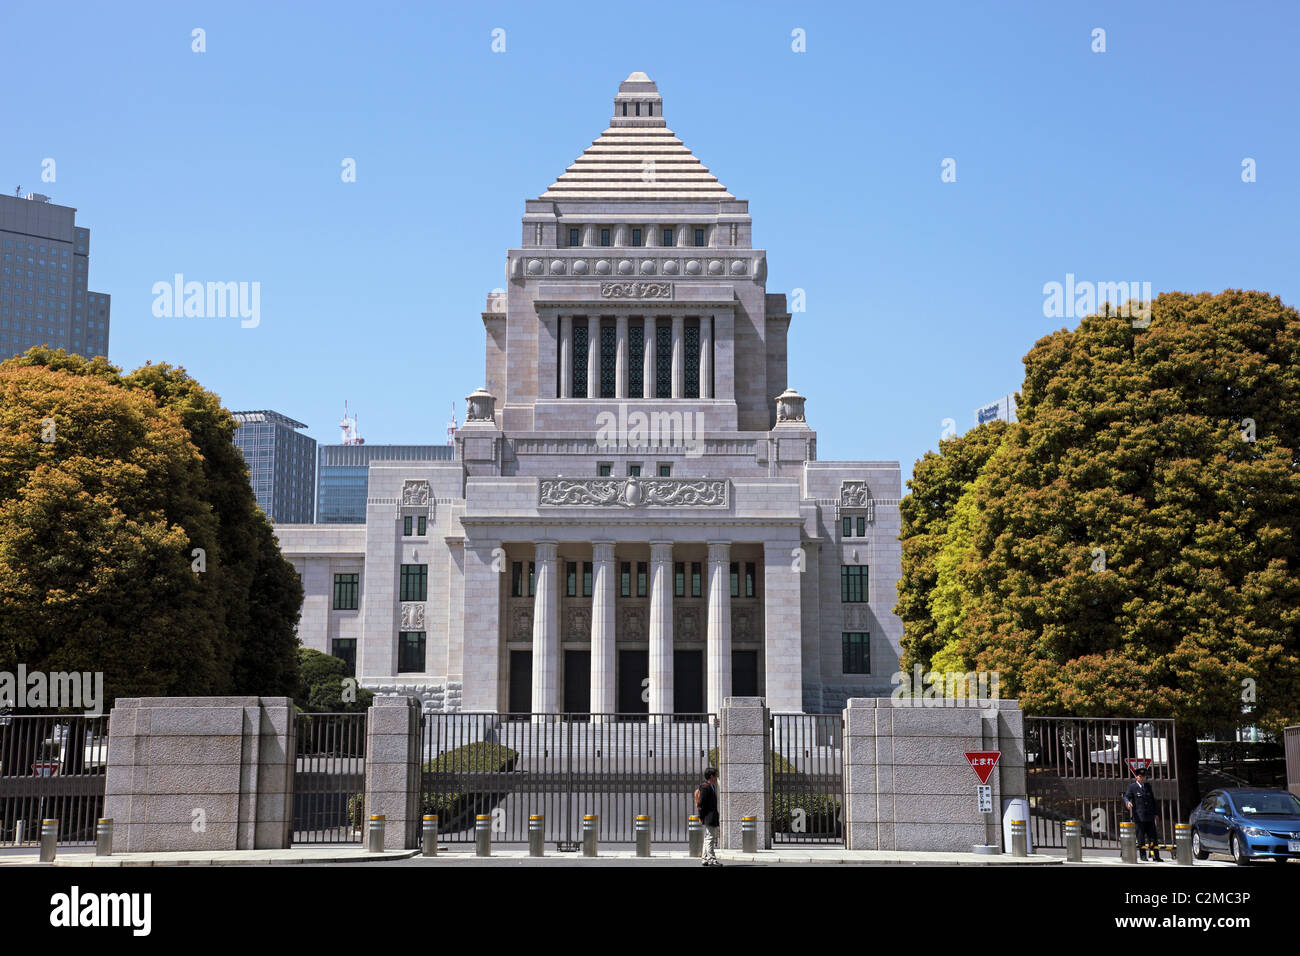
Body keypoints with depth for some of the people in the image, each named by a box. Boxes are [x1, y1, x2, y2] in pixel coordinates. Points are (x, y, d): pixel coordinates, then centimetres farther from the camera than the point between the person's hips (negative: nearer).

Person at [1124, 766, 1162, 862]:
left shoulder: (1148, 786, 15)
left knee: (1153, 836, 2)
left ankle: (1157, 856, 4)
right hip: (1139, 816, -4)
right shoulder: (1132, 787, 0)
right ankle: (1143, 855, 7)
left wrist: (1155, 814, 18)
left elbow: (1152, 800, 20)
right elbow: (1126, 796, -12)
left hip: (1149, 816, 4)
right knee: (1141, 836, -1)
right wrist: (1128, 802, -36)